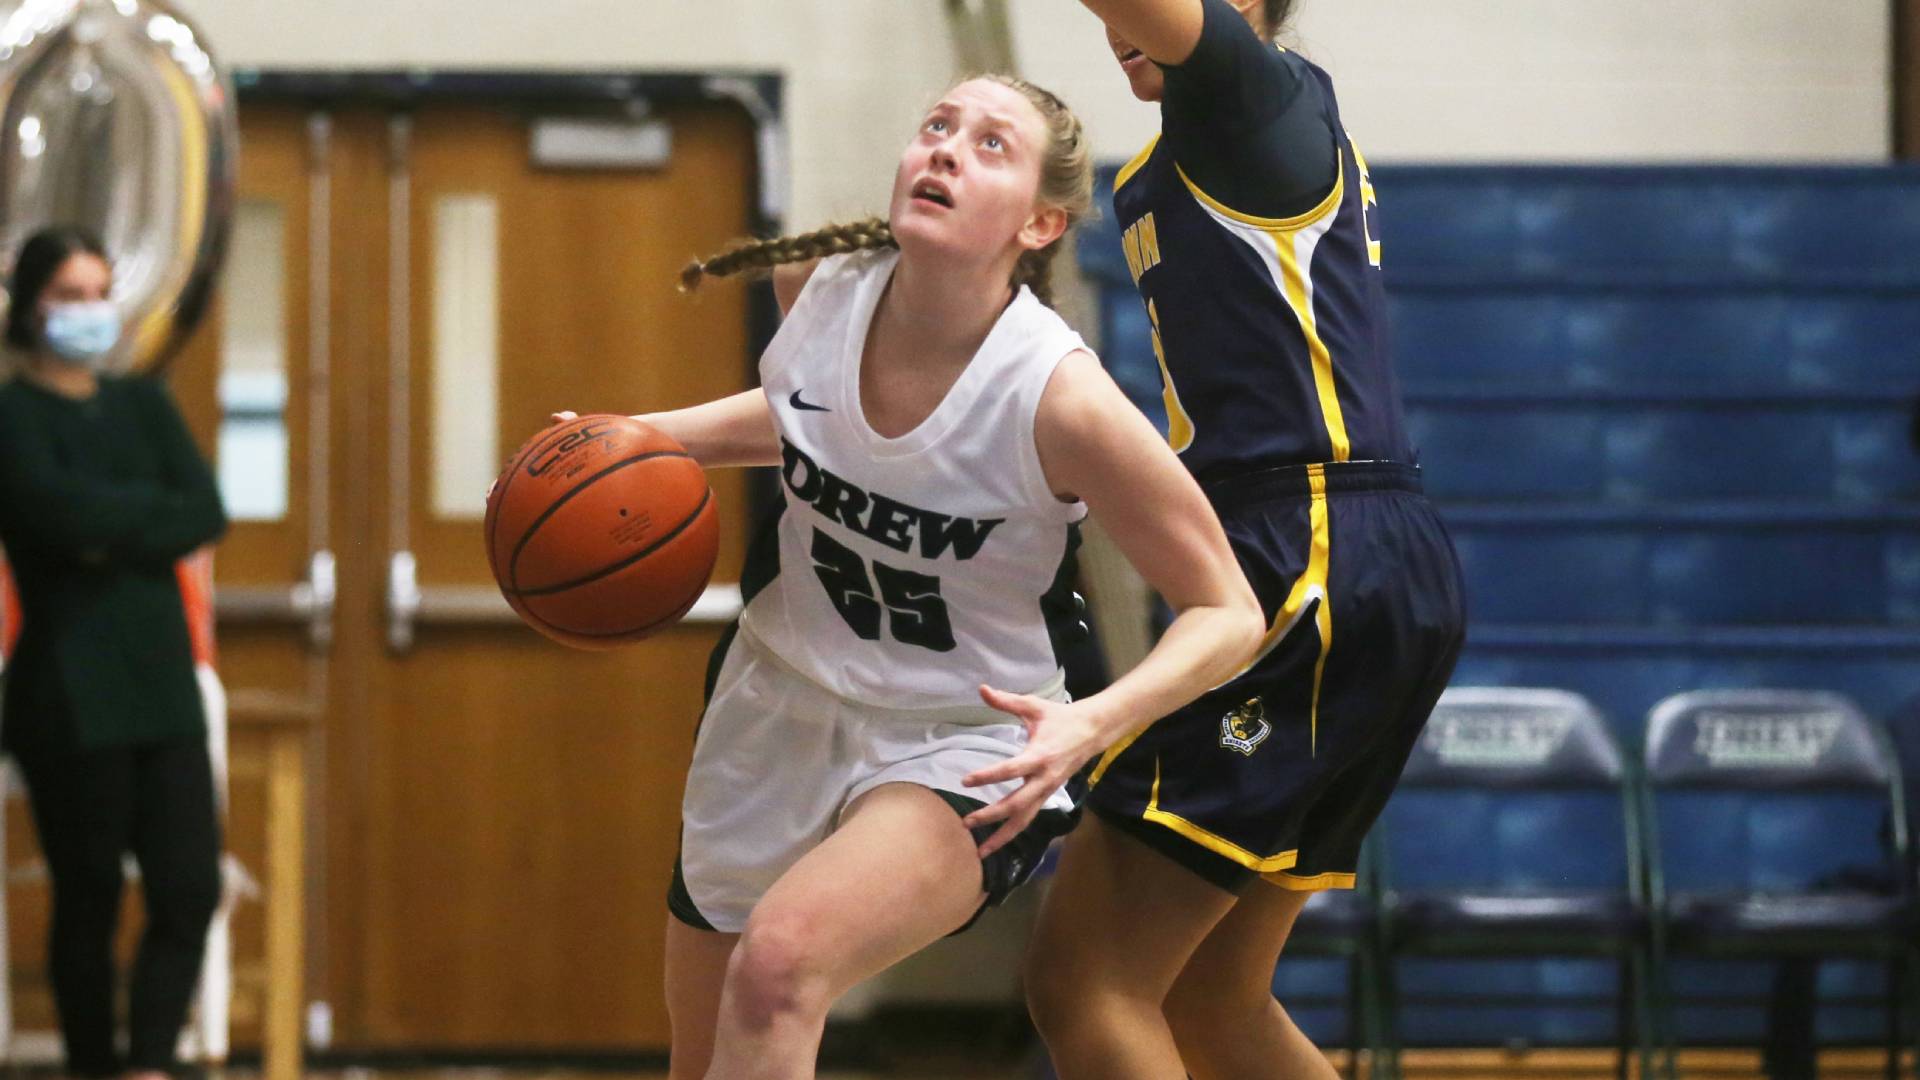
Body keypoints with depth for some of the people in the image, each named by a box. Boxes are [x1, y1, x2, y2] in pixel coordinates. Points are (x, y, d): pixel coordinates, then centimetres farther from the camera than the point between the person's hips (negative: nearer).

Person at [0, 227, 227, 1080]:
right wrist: (157, 507, -6)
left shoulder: (142, 405, 14)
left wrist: (116, 536, -11)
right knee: (89, 902, 1)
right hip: (70, 695, -5)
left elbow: (208, 515, 1)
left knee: (191, 891, -4)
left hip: (160, 682, 5)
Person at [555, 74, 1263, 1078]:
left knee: (779, 961, -34)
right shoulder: (819, 281, -12)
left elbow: (1227, 613, -17)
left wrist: (1091, 723, -34)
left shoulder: (1057, 397, -27)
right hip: (776, 706, 6)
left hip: (953, 756, -6)